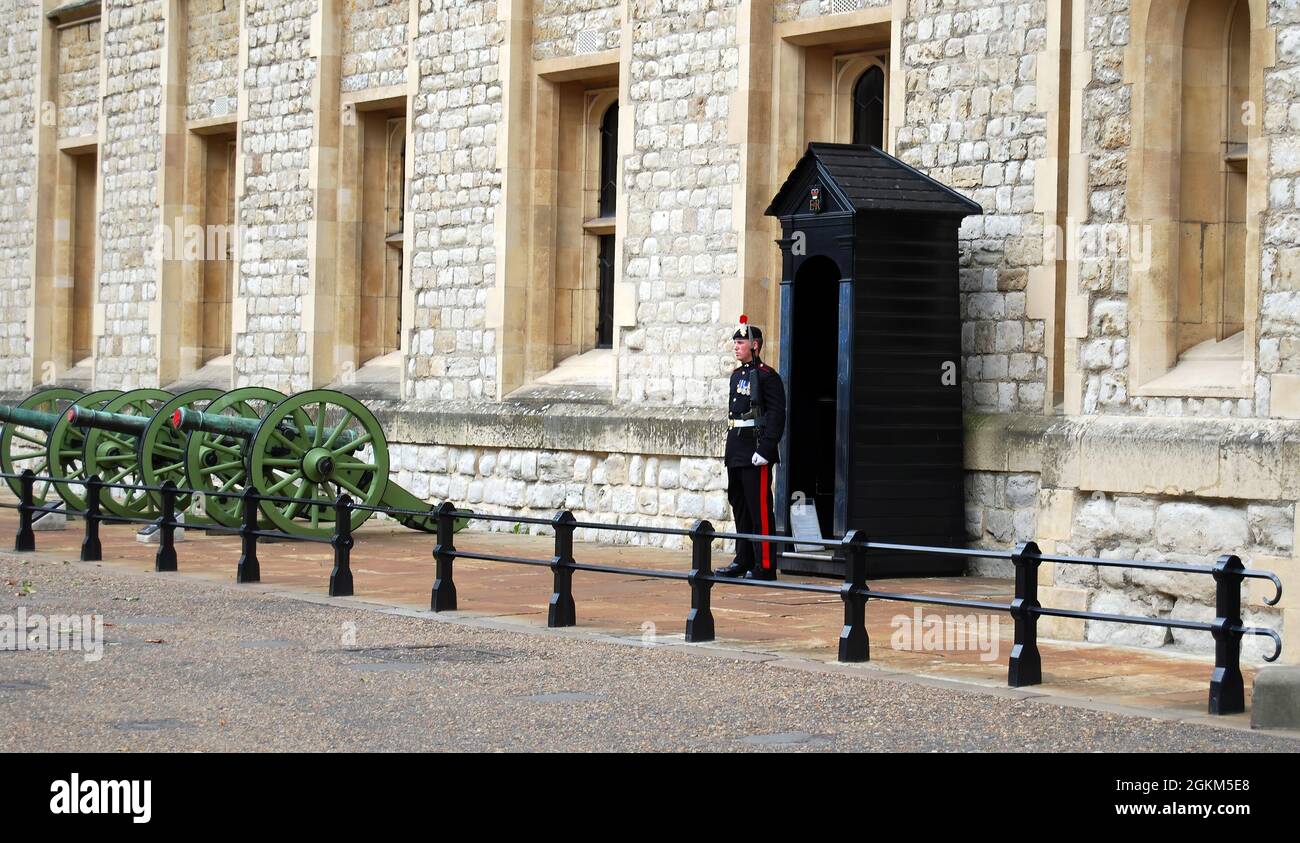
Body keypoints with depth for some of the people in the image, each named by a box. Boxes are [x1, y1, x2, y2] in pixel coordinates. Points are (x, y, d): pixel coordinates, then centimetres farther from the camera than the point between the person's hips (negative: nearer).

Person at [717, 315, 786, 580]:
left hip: (756, 453, -9)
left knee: (759, 509, -6)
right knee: (740, 507, 14)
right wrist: (731, 447, 18)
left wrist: (764, 450, -20)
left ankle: (764, 566, -3)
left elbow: (777, 416, -15)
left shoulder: (767, 376, -10)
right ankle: (744, 561, 23)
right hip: (736, 453, 9)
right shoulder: (737, 375, 16)